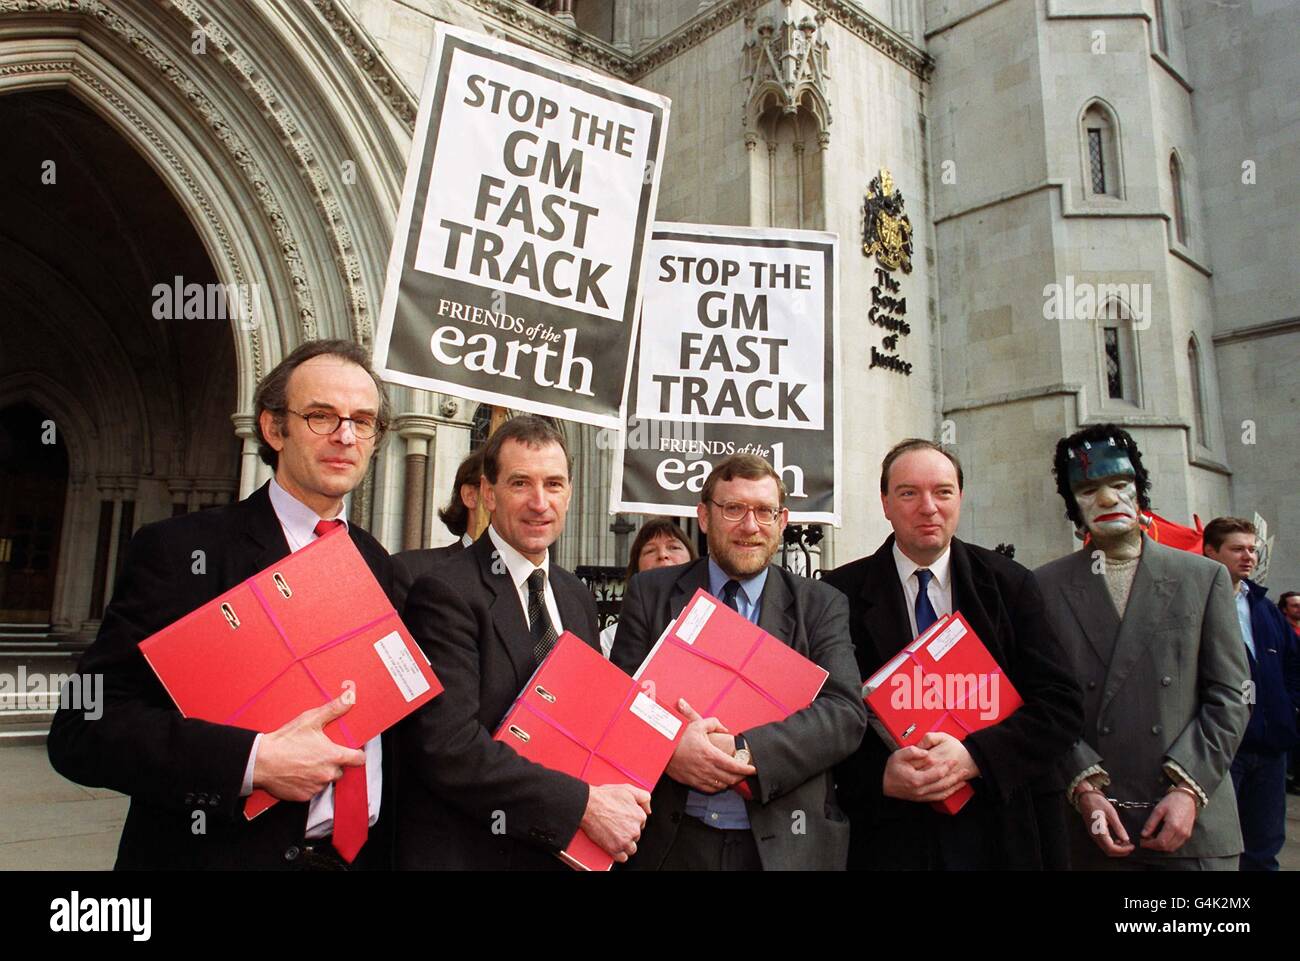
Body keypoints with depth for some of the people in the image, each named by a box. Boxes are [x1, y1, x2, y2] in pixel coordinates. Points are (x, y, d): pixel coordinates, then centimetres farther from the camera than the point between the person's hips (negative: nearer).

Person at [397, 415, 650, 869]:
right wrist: (584, 804, -23)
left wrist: (617, 793, -7)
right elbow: (449, 746, -24)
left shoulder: (578, 598, 6)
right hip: (467, 850, -6)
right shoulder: (445, 592, -17)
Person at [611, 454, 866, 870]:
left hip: (785, 845, 0)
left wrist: (744, 751, -23)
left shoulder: (821, 606, 0)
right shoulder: (650, 593, 1)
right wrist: (667, 747, -23)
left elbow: (846, 712, -10)